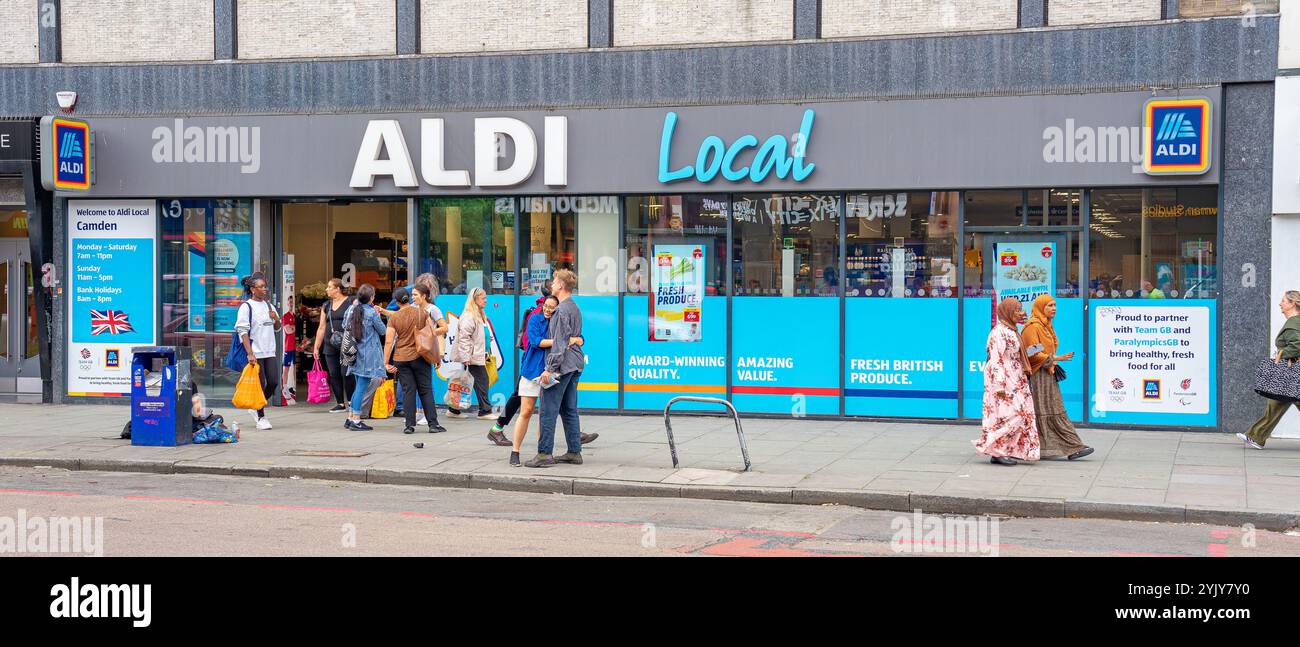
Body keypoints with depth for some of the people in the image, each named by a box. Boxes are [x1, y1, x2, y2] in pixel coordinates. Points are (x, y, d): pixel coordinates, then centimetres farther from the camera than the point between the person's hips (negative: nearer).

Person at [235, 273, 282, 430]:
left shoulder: (269, 306, 12)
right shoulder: (246, 307, -7)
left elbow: (277, 328, 22)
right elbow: (243, 332, -11)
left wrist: (276, 319, -1)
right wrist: (250, 354, -18)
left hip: (270, 352, 6)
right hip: (255, 353, -6)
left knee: (274, 382, 0)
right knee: (260, 385, -2)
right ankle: (261, 417, 10)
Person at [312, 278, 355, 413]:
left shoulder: (352, 302, 1)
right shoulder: (326, 306, 17)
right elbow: (321, 328, 19)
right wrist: (316, 347, 16)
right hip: (330, 346, 5)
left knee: (346, 374, -10)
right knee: (334, 375, 3)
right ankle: (340, 403, 11)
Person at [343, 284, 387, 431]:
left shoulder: (351, 309, 3)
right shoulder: (372, 312, -14)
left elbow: (344, 326, 16)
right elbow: (383, 331, -3)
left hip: (355, 353, 7)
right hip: (368, 354, -7)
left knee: (359, 386, 16)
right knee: (362, 387, -4)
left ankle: (350, 418, 17)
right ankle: (356, 420, -3)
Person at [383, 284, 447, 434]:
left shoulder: (393, 318, -4)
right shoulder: (422, 313, -3)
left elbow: (389, 341, -7)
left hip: (400, 359, 0)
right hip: (420, 358, 0)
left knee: (408, 391, 4)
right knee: (426, 391, 6)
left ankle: (410, 425, 0)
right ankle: (433, 424, 5)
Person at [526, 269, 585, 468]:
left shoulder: (563, 310, -13)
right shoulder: (575, 308, 17)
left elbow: (560, 342, -19)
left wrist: (550, 368, -20)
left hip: (562, 364, -10)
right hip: (575, 364, 10)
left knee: (549, 409, -8)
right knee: (569, 409, 12)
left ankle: (544, 454, -10)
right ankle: (574, 452, 13)